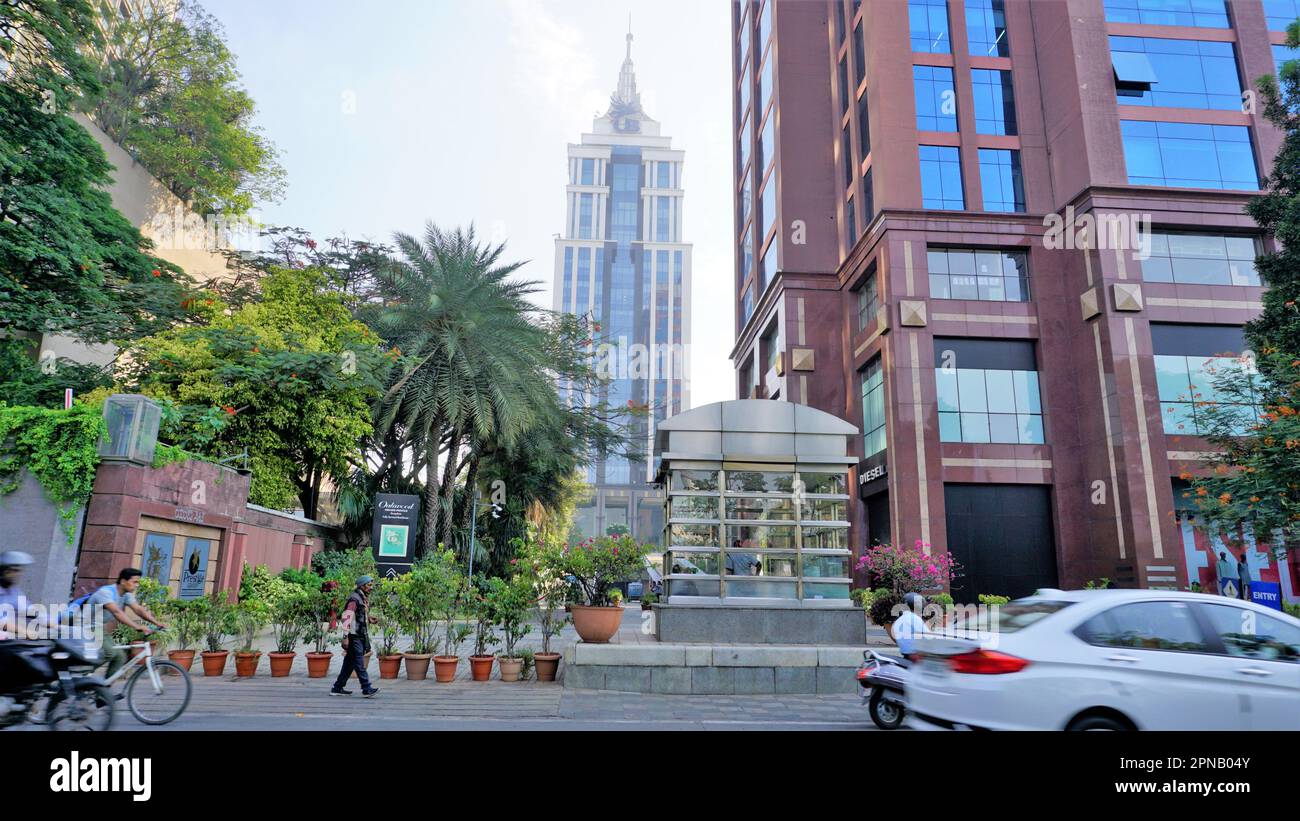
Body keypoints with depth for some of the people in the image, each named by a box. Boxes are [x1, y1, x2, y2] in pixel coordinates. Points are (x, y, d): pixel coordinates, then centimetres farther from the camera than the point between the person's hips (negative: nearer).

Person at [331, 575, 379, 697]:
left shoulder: (364, 599, 15)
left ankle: (337, 688, 21)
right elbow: (347, 617, -20)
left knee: (349, 663, 14)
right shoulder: (354, 599, -15)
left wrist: (369, 619, 8)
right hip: (354, 637, -10)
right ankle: (367, 689, -8)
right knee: (360, 664, -8)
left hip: (361, 636, 10)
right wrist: (345, 637, -23)